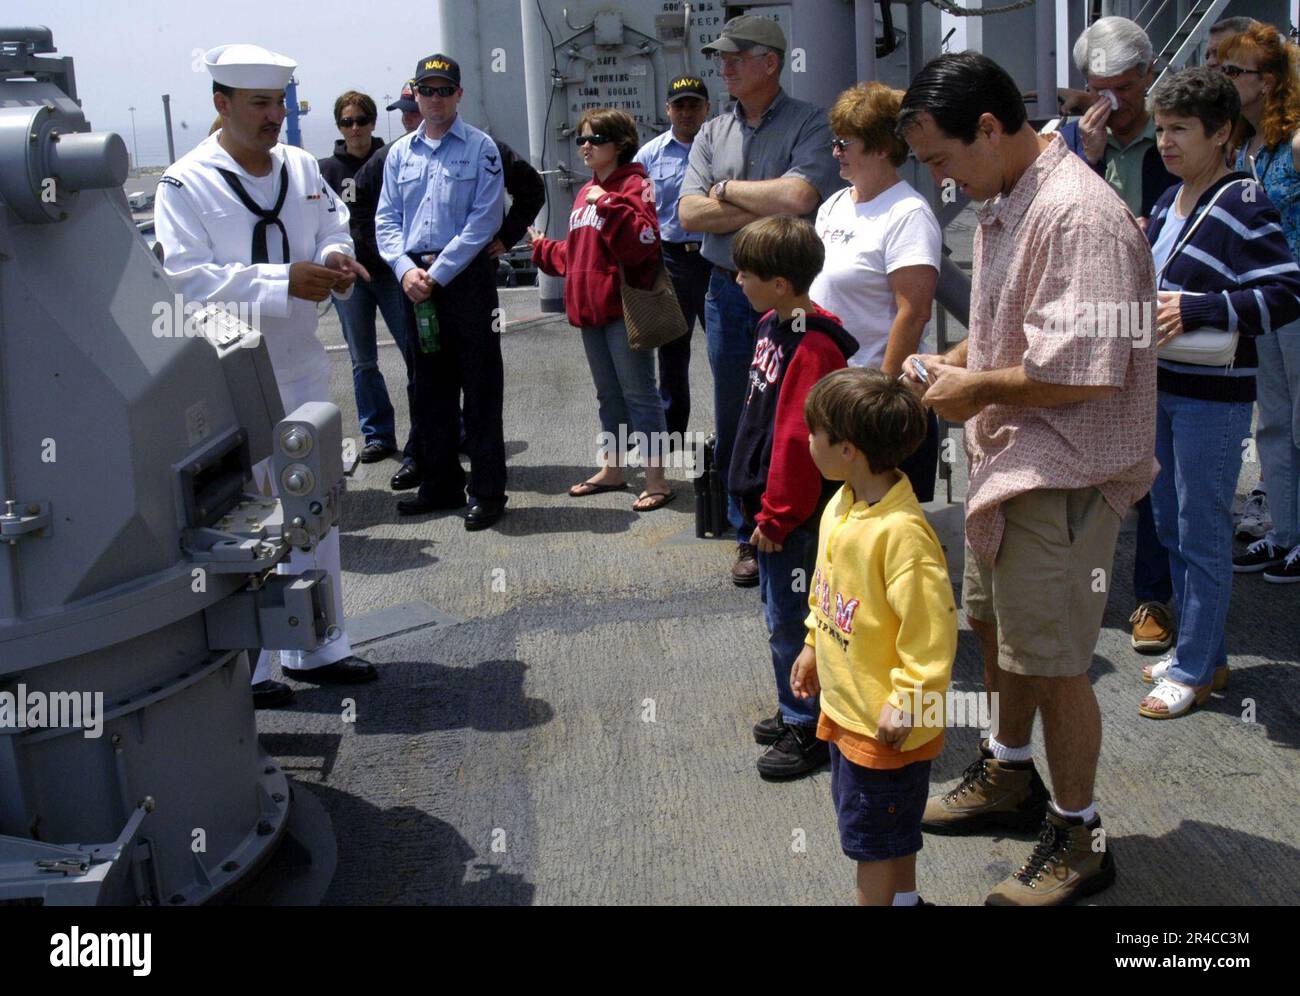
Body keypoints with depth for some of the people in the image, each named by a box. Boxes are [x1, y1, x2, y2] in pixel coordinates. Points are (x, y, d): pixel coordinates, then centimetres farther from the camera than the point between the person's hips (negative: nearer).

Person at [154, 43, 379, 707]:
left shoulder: (302, 168, 6)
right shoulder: (187, 183, -11)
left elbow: (334, 228, 14)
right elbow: (189, 277, -19)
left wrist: (335, 259, -11)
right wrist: (284, 282, -27)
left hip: (301, 366, 6)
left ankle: (316, 648, 29)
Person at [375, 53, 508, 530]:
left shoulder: (480, 148, -1)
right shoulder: (400, 152, 13)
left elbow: (484, 219, -9)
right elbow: (386, 220, 11)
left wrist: (438, 274, -14)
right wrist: (406, 269, -7)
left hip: (467, 277, -5)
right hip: (415, 282, 5)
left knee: (481, 389, -2)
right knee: (429, 390, 11)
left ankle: (487, 492, 5)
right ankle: (439, 485, 22)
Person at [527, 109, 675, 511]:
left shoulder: (634, 184, -9)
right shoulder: (586, 192, 17)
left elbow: (642, 242, -23)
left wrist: (608, 205, -25)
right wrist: (542, 248, 35)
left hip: (623, 308, -9)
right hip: (589, 309, 9)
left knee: (638, 393, -4)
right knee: (608, 394, 18)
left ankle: (656, 480, 2)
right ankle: (612, 469, 31)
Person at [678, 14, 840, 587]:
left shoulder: (809, 125, -4)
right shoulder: (712, 135, 11)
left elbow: (798, 197, -21)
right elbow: (689, 213, -1)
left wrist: (725, 189, -7)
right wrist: (765, 206, -11)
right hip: (727, 293, 5)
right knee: (735, 421, 11)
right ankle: (749, 536, 24)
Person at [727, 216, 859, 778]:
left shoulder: (811, 349, -23)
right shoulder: (772, 326, 7)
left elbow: (797, 440, -24)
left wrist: (776, 516, -18)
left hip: (792, 515, -10)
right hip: (770, 505, 10)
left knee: (788, 620, 1)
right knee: (780, 610, 20)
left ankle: (808, 729, 15)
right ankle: (795, 711, 35)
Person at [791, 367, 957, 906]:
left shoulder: (902, 531, -29)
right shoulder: (839, 507, 1)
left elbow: (933, 626, -27)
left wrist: (906, 704, -23)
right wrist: (814, 646, 21)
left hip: (883, 723, -9)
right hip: (844, 705, 9)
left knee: (872, 837, 8)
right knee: (890, 832, 26)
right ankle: (903, 899, 44)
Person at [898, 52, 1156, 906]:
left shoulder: (1079, 216, -24)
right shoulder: (1001, 206, 8)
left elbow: (1084, 371, -28)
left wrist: (978, 389, -16)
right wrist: (948, 363, 4)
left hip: (1064, 474, -10)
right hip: (1006, 454, 10)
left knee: (1050, 661, 1)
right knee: (997, 626, 23)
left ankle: (1078, 840, 20)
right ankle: (1009, 778, 45)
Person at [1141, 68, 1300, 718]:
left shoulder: (1243, 206, -14)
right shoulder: (1168, 204, 11)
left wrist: (1197, 310, -26)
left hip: (1213, 398, -9)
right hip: (1160, 389, 9)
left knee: (1202, 537, 1)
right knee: (1171, 527, 16)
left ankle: (1194, 669, 13)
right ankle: (1202, 651, 30)